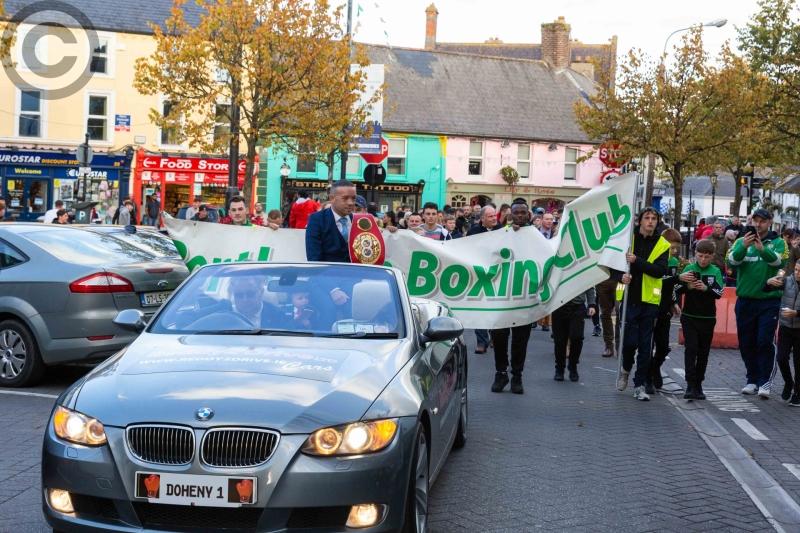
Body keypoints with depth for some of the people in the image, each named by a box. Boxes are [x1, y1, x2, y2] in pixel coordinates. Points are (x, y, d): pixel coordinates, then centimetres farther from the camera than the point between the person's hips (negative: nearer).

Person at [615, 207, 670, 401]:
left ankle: (639, 385, 14)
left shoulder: (662, 245, 2)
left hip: (649, 300, 1)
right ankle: (625, 369, 25)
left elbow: (660, 270, -12)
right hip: (629, 298, -1)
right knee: (629, 340, -6)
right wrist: (620, 276, -18)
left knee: (645, 346, 4)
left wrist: (637, 261, -23)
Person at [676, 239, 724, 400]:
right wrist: (685, 284, -21)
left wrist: (706, 288, -26)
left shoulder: (715, 272, 1)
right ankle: (690, 385, -11)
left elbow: (719, 293, -9)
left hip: (707, 318, 1)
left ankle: (698, 384, 17)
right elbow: (677, 291, -1)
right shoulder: (689, 269, 0)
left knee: (703, 352, 7)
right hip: (689, 316, -1)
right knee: (691, 349, -9)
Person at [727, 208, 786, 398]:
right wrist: (744, 246, -28)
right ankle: (752, 380, 19)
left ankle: (765, 382, -1)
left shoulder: (778, 242, 3)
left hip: (769, 300, -3)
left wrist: (762, 249, -35)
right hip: (745, 300, 3)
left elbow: (778, 260, -17)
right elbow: (732, 260, -10)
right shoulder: (741, 241, 7)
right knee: (746, 343, 7)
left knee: (765, 341, -9)